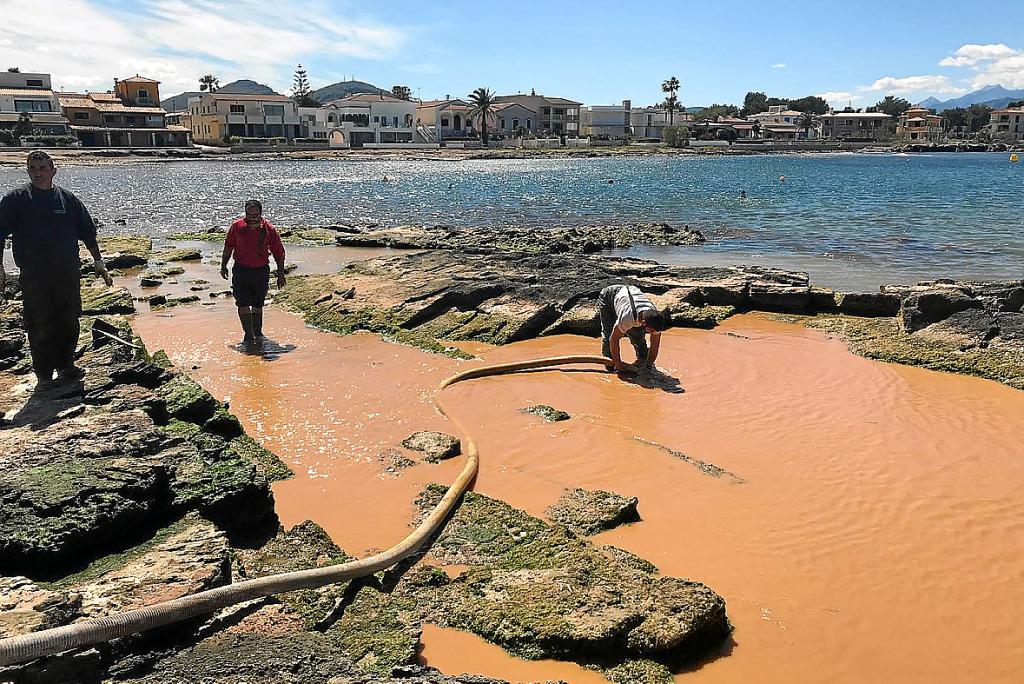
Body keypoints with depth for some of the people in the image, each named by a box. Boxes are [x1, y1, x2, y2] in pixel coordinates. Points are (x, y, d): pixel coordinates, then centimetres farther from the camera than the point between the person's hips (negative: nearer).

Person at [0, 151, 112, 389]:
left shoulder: (68, 199, 6)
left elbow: (88, 233, 13)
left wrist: (98, 262, 12)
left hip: (68, 273, 2)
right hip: (33, 277, -2)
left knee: (68, 323, 9)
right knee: (39, 326, 0)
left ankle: (66, 366, 25)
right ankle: (44, 375, 12)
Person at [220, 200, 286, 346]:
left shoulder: (269, 230, -7)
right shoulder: (237, 226, -4)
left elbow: (278, 253, 0)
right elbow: (228, 246, 10)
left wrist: (281, 274, 0)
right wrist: (223, 265, 8)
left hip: (261, 271, 0)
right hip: (241, 269, 0)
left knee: (258, 304, 12)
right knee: (243, 304, -8)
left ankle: (257, 333, 26)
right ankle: (248, 334, -1)